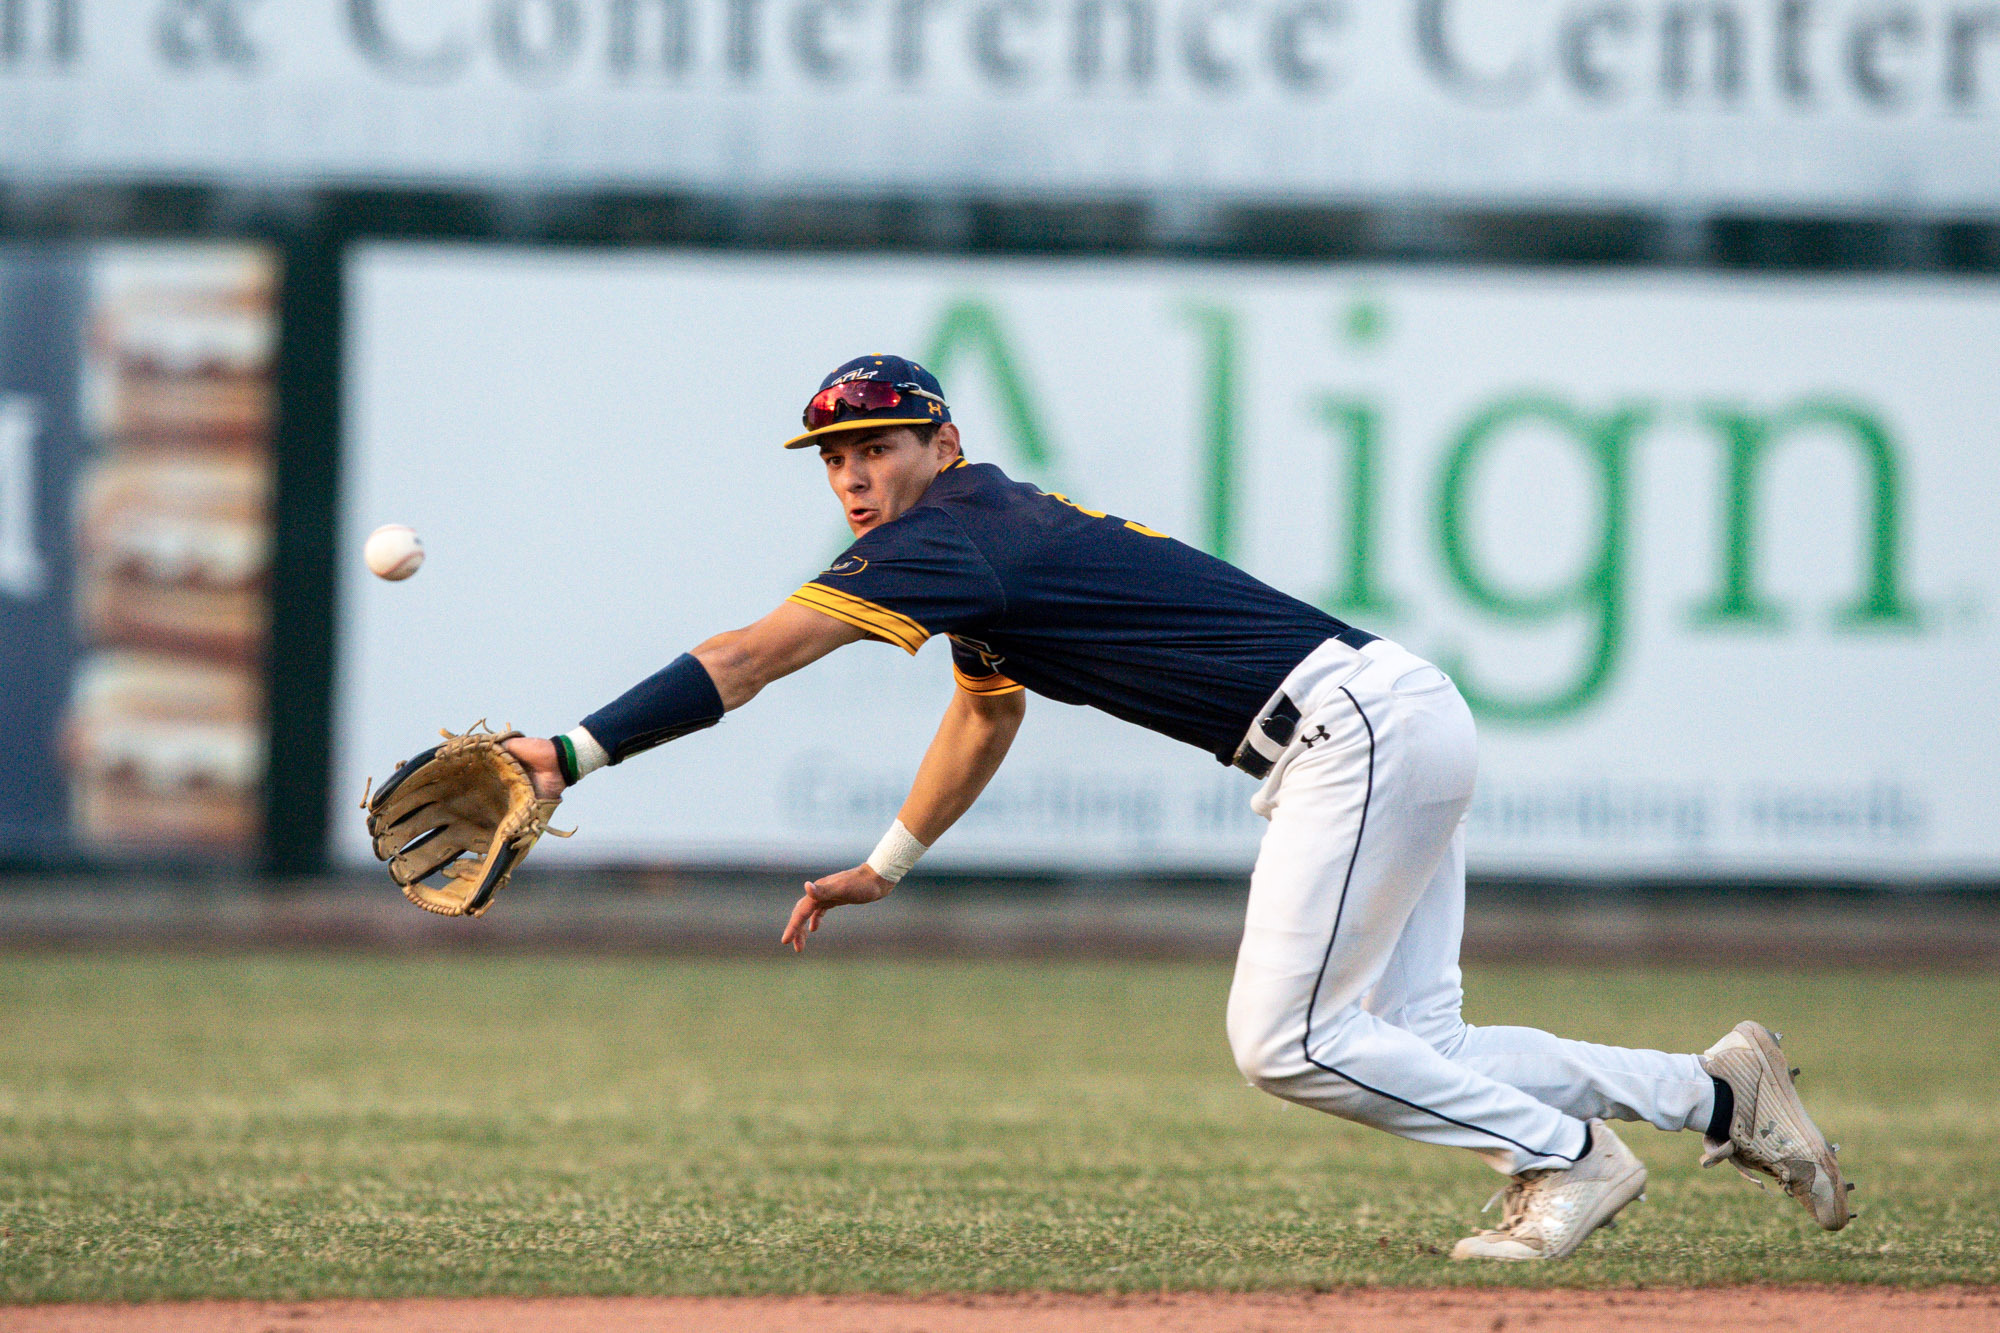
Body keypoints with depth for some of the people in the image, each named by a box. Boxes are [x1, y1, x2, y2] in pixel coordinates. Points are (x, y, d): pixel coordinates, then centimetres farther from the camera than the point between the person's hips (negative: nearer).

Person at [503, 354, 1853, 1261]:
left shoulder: (952, 537, -12)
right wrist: (884, 870, 38)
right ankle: (1716, 1092, 14)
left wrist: (578, 753, -23)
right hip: (1400, 729, 10)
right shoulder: (986, 533, 18)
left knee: (1286, 1040, -11)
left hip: (1364, 729, -10)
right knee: (1405, 1052, 9)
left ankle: (1565, 1152, 0)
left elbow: (748, 659, -20)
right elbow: (988, 712, 37)